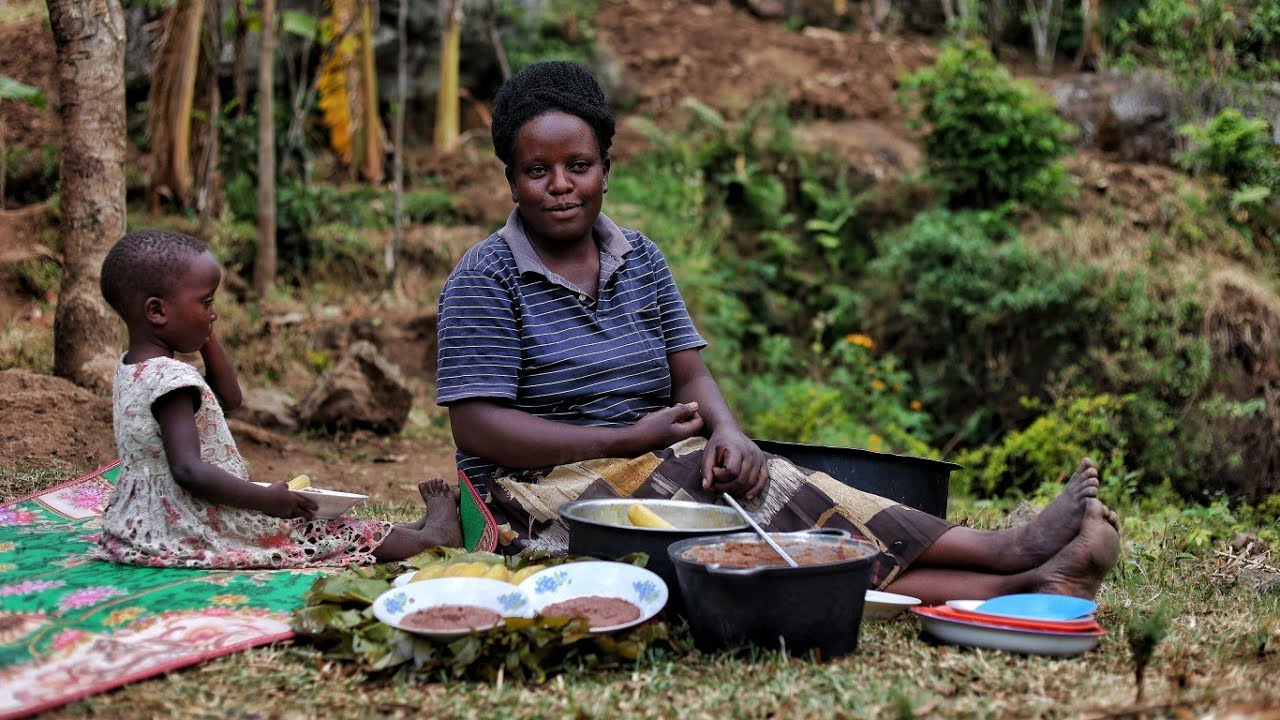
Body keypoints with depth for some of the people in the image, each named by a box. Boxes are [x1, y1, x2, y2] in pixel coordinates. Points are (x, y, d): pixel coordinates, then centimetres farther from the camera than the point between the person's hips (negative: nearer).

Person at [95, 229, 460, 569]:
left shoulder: (132, 368, 9)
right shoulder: (170, 378, -24)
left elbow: (229, 398, 19)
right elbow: (189, 471, -31)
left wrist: (207, 339, 9)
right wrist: (267, 499, -27)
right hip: (192, 531, -11)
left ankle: (415, 529, 20)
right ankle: (429, 536, 6)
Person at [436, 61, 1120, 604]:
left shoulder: (640, 260, 13)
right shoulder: (486, 279, -5)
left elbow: (691, 374, 6)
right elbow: (479, 427, -13)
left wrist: (727, 432, -18)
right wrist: (628, 441, -17)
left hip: (650, 472, 6)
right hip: (539, 495, -5)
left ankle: (1010, 588, -39)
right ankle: (1008, 551, -29)